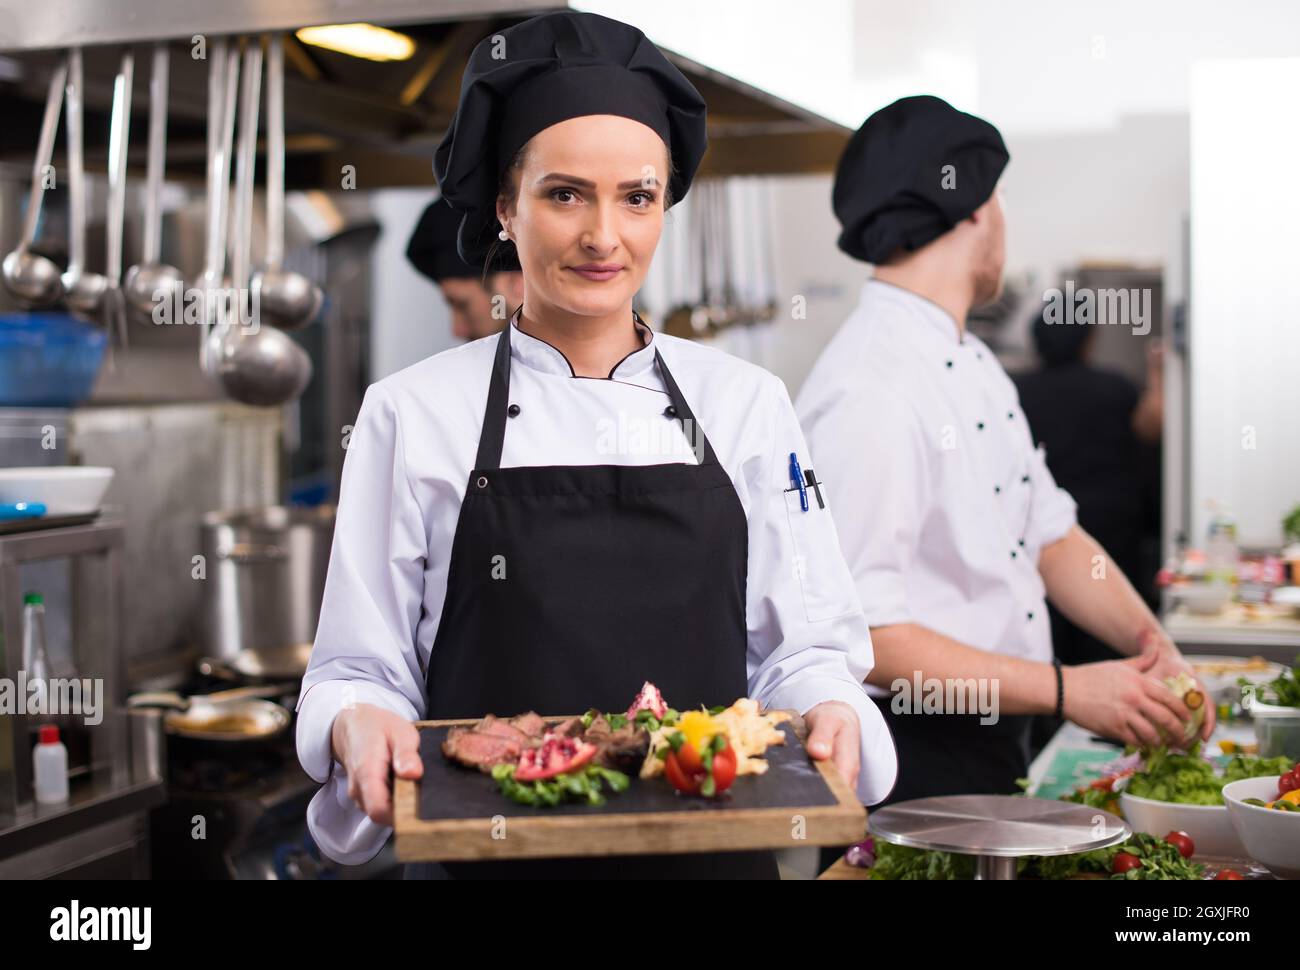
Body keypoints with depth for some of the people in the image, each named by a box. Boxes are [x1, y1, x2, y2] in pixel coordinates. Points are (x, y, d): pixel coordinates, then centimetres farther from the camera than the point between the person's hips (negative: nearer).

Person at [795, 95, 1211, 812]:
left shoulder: (974, 365, 10)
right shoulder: (871, 392, -23)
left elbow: (1050, 535, 15)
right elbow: (858, 636, -25)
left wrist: (1151, 645, 0)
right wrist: (1066, 690, -22)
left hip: (996, 748, 9)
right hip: (908, 771, -9)